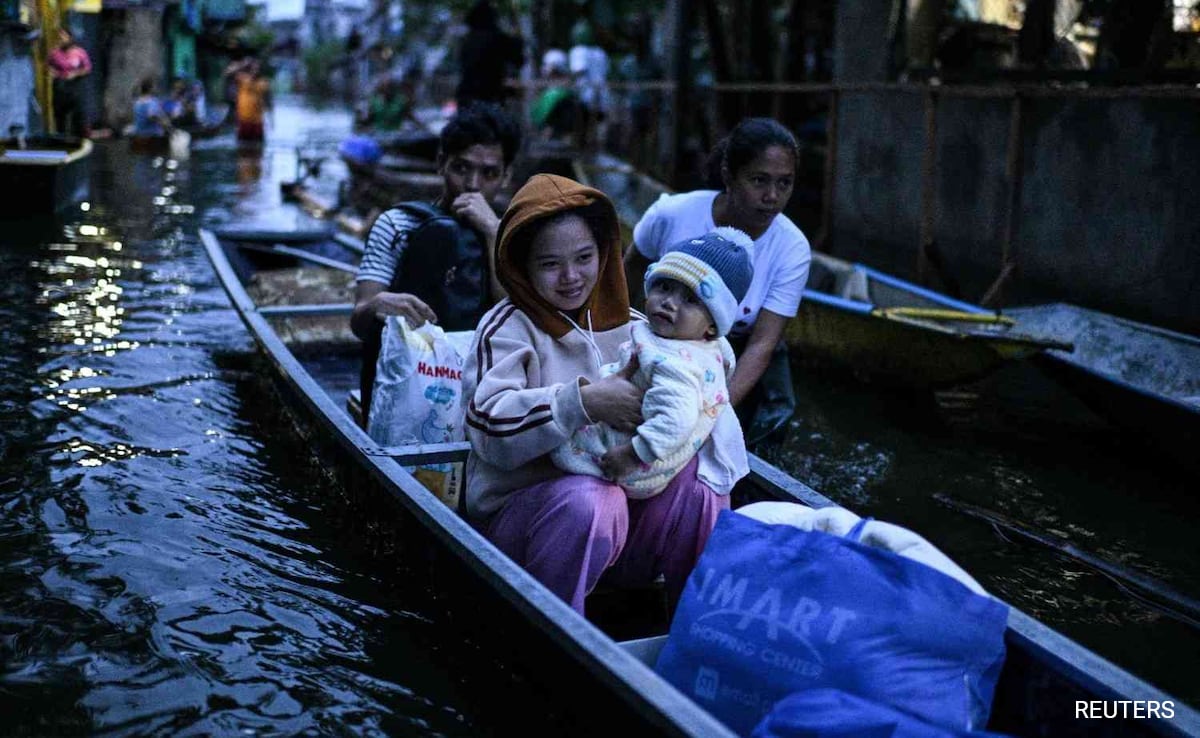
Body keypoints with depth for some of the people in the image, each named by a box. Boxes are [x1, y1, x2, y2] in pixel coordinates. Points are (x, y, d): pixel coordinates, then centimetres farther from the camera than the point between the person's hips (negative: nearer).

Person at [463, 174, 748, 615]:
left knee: (693, 477, -20)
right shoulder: (507, 328, -5)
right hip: (521, 509, -4)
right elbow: (488, 425, -22)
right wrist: (585, 401, -30)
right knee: (590, 501, -35)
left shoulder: (630, 327, 11)